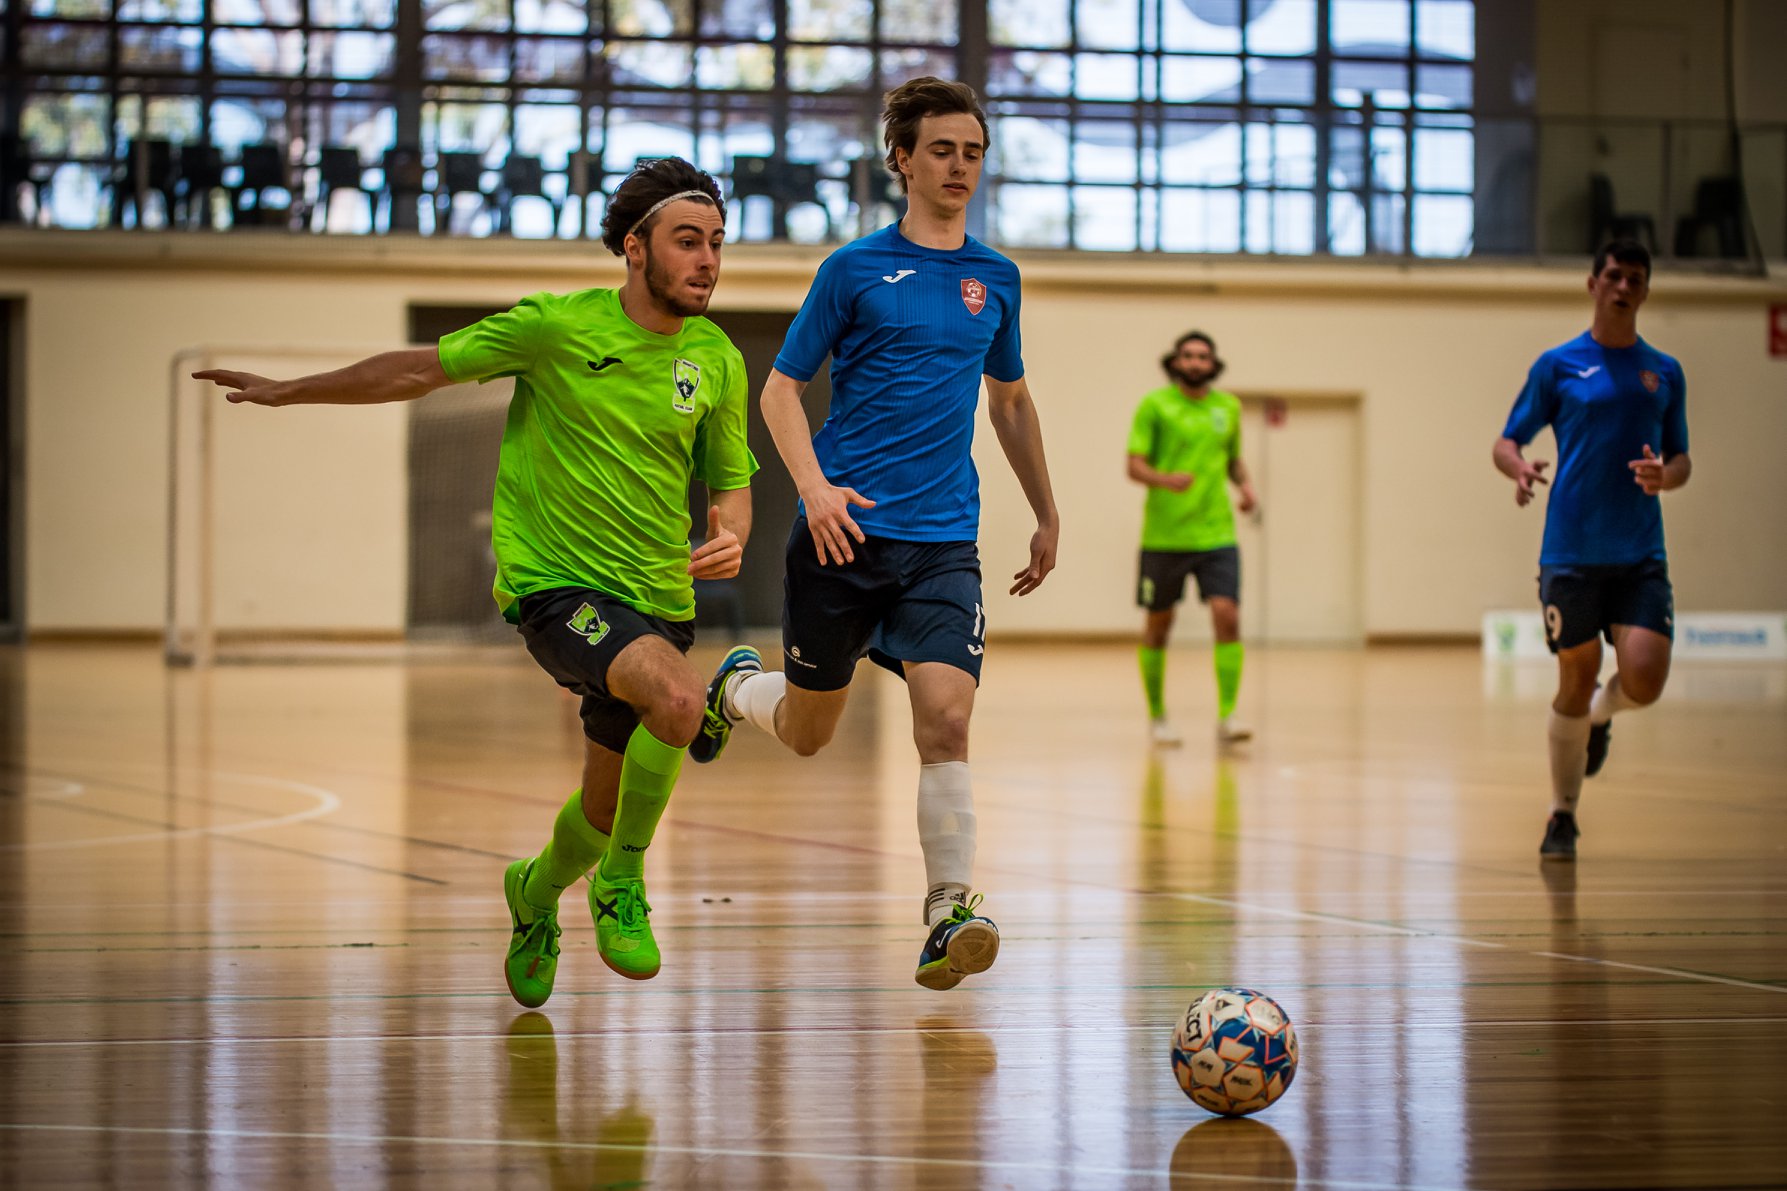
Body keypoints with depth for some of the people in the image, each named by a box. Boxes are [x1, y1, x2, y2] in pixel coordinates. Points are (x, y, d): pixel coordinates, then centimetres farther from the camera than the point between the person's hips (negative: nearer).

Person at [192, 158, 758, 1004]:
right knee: (678, 695, -33)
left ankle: (536, 889, 48)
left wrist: (729, 536, -8)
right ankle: (620, 881, -10)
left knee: (608, 806, 12)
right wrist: (288, 391, 9)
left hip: (658, 599, 5)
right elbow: (423, 369, 4)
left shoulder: (717, 361, 2)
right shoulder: (556, 326, -9)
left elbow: (731, 481, 15)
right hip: (554, 584, -5)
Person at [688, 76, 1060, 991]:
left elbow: (1009, 400, 25)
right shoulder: (856, 269, -1)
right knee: (807, 733, 10)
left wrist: (1046, 516, 25)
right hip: (844, 532, -2)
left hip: (944, 544, 2)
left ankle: (949, 911, -13)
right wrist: (814, 487, -15)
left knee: (946, 716, -18)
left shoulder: (995, 279, 10)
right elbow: (781, 388, 0)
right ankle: (737, 686, 44)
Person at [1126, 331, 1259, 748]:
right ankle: (1157, 716, 24)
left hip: (1216, 534, 2)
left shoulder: (1228, 407, 9)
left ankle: (1226, 717, -13)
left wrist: (1245, 484, 3)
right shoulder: (1154, 405, -3)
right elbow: (1135, 466, -8)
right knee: (1158, 623, 8)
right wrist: (1166, 479, -28)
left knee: (1227, 616, -15)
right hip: (1163, 536, -2)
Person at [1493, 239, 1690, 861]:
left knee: (1644, 680, -14)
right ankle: (1562, 815, 18)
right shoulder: (1559, 365, 4)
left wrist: (1665, 475, -7)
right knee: (1576, 684, -1)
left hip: (1641, 557, 2)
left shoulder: (1665, 372, 12)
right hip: (1571, 554, -2)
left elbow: (1681, 459, 17)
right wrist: (1519, 466, -18)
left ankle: (1600, 716, 23)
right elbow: (1506, 442, 6)